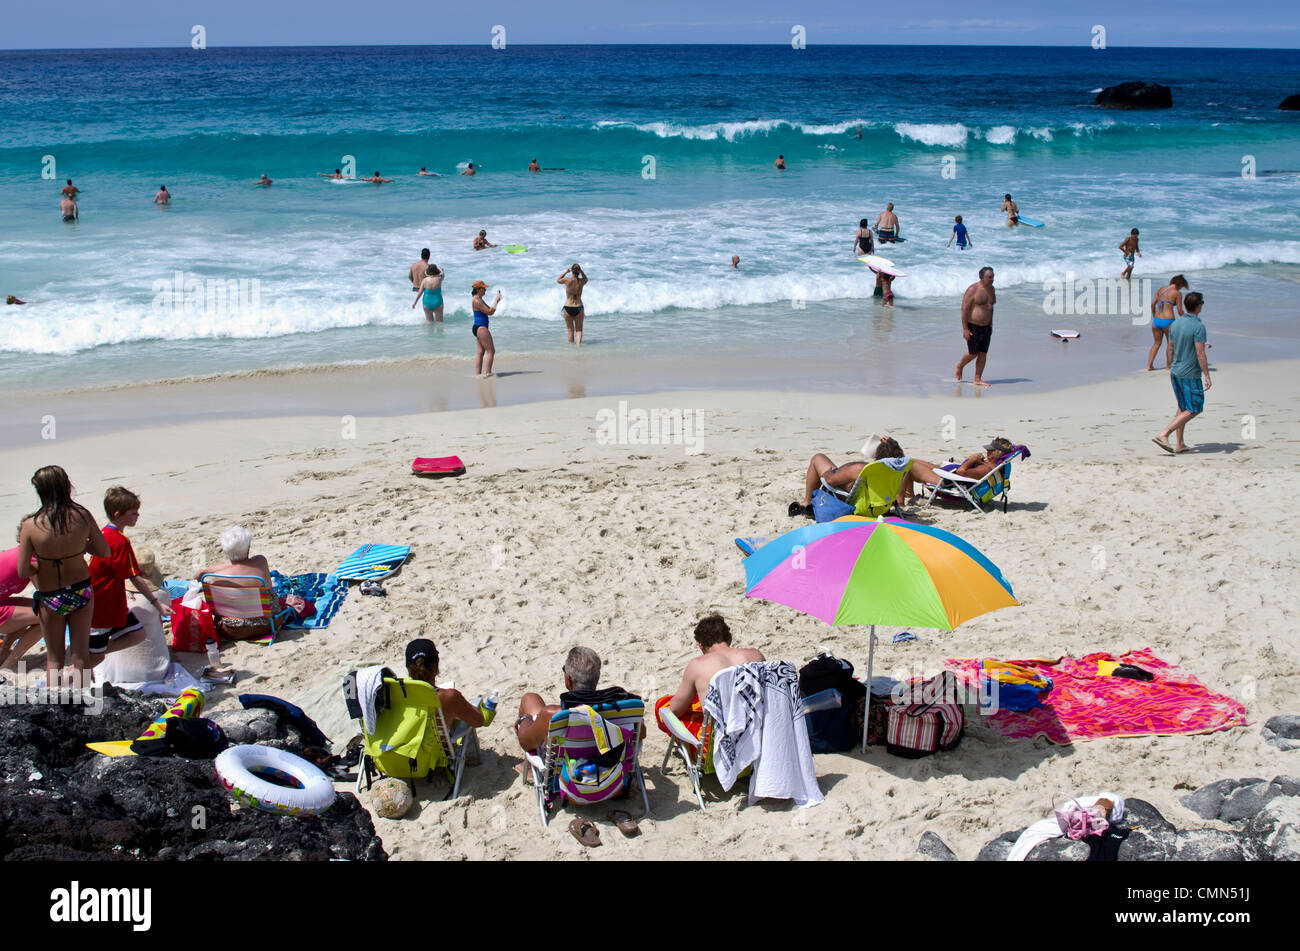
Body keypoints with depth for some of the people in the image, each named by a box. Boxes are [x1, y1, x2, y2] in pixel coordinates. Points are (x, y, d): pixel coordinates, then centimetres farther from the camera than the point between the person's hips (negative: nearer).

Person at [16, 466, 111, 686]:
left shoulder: (30, 526, -20)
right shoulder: (82, 516, -16)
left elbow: (23, 571, -16)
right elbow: (105, 552, -4)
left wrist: (42, 565, 4)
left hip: (50, 599, -1)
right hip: (82, 591, 2)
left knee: (54, 658, 15)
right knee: (80, 654, 14)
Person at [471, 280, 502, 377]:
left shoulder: (479, 300, 15)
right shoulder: (477, 301, -17)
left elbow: (489, 310, 20)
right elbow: (489, 312, -19)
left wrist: (496, 301, 11)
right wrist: (496, 301, -13)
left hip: (478, 328, 11)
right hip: (480, 327, -11)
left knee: (480, 351, 11)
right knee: (491, 351, -9)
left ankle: (478, 373, 11)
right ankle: (487, 373, -11)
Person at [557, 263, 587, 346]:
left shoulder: (567, 280, -11)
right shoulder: (581, 281, -5)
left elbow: (558, 280, 11)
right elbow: (586, 279, 22)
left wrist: (566, 272, 12)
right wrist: (581, 271, 7)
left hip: (568, 308, -1)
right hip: (579, 308, 1)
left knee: (570, 329, 13)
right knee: (579, 329, 10)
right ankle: (579, 343, -11)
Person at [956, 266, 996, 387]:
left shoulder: (991, 289, 8)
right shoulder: (972, 290, -15)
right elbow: (964, 309, -16)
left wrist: (990, 325, 18)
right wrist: (965, 329, -19)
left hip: (986, 327, 6)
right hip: (973, 327, -6)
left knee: (983, 354, 3)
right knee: (973, 354, 0)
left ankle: (978, 379, 9)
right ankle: (960, 365, 30)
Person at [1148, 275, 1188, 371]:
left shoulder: (1161, 289, 8)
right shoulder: (1177, 293, -7)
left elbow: (1153, 303, 8)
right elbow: (1180, 311, -6)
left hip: (1156, 320, 5)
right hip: (1168, 321, -5)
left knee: (1156, 343, 20)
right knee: (1171, 344, 14)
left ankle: (1149, 365, 16)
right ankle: (1168, 365, 19)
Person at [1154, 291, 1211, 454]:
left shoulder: (1176, 323, 5)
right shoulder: (1198, 326, -18)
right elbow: (1200, 354, -20)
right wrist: (1207, 376, -15)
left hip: (1176, 372, 8)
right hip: (1190, 374, -8)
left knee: (1182, 408, 16)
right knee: (1194, 410, 1)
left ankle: (1180, 444, 18)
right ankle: (1163, 434, -10)